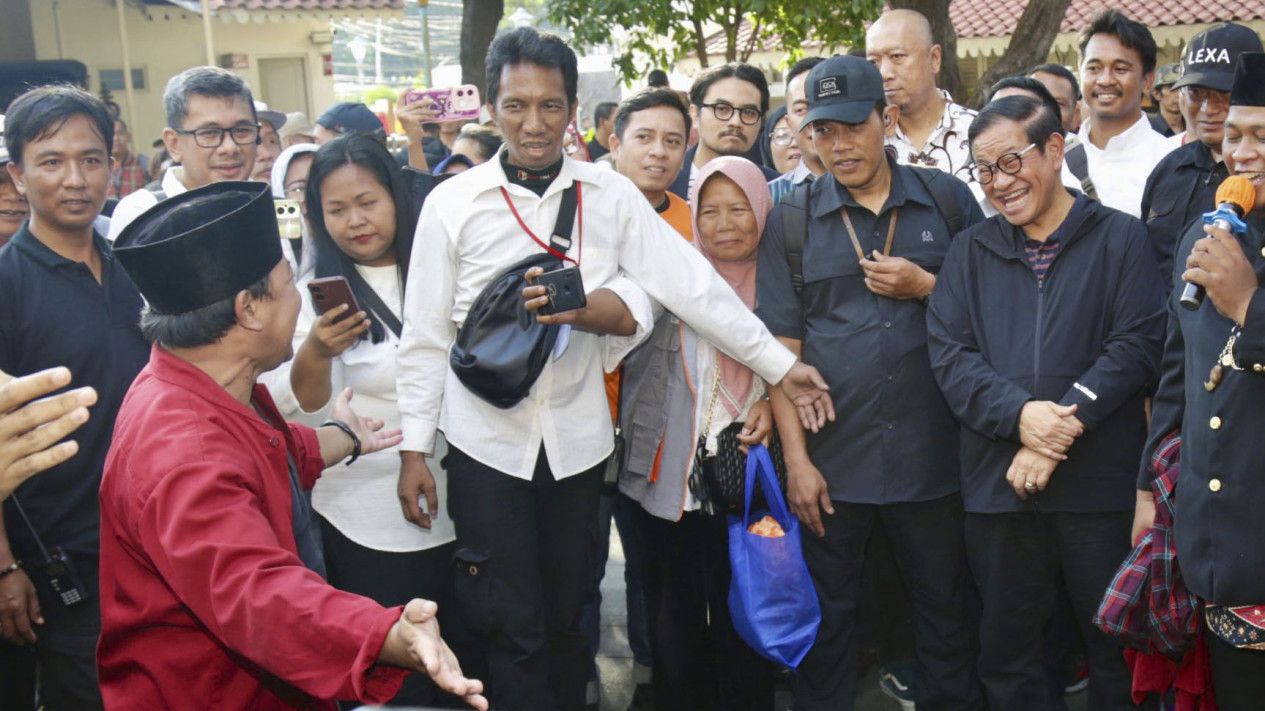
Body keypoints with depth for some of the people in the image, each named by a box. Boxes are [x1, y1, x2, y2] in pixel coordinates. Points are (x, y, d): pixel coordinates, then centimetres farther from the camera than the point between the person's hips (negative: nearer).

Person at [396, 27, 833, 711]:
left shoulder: (610, 195, -1)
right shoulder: (451, 203, -4)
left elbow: (693, 284, -3)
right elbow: (424, 338, -1)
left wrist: (781, 365, -5)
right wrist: (413, 450, -2)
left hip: (578, 440, 2)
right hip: (486, 442, -1)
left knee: (568, 620, 15)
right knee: (512, 628, 5)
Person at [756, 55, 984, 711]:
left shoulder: (948, 200, 4)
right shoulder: (791, 219, 3)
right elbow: (781, 347, 0)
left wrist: (927, 287, -9)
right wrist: (796, 458, -5)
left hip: (931, 454, 1)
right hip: (830, 460, 0)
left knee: (945, 606, 13)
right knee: (825, 614, 11)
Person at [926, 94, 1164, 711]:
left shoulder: (1120, 237, 4)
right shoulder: (970, 250, 10)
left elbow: (1137, 346, -6)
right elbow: (948, 353, 0)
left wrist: (1061, 429, -15)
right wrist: (1020, 414, -16)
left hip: (1101, 481, -2)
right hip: (998, 481, 2)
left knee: (1118, 649, 9)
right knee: (1008, 649, 11)